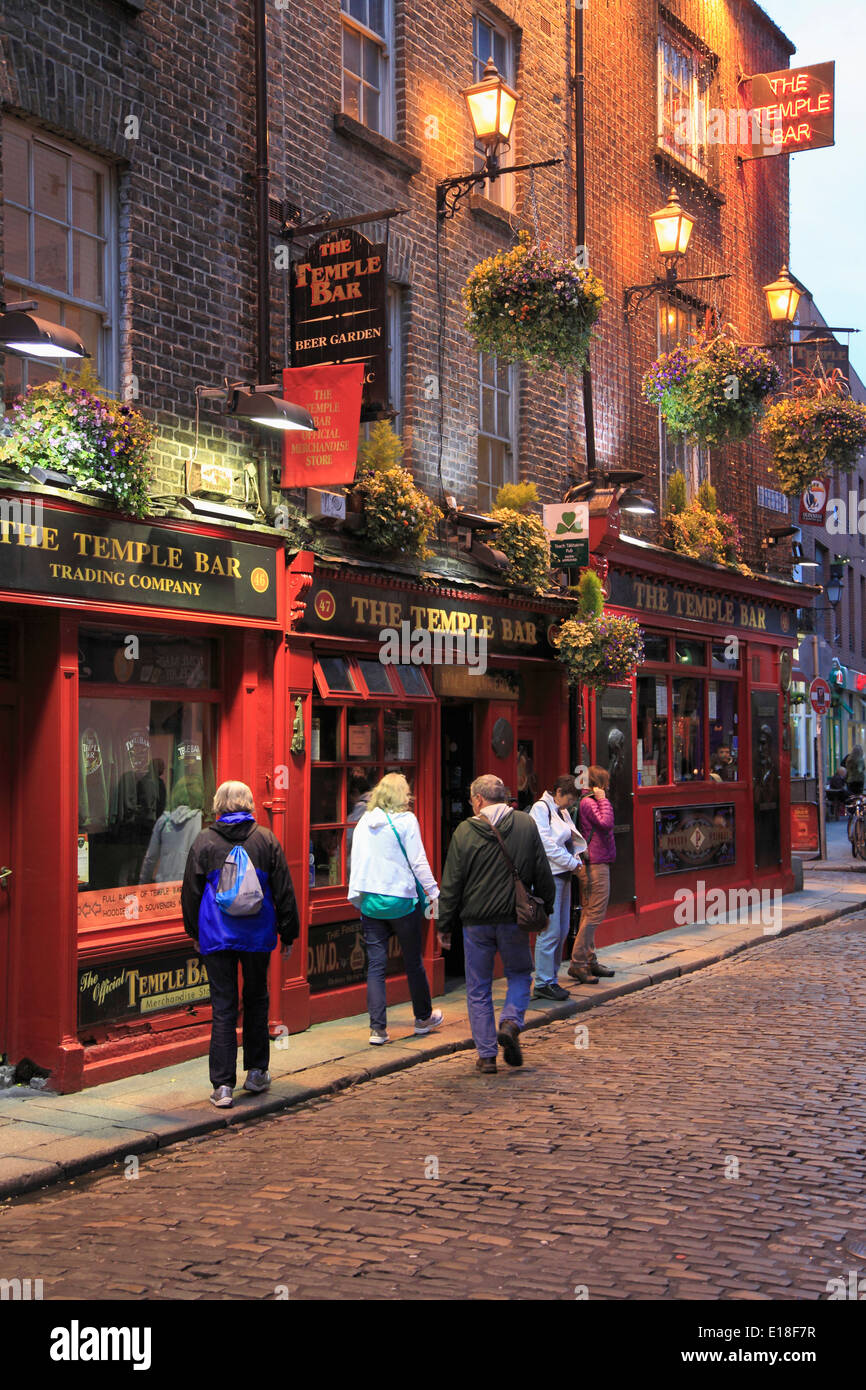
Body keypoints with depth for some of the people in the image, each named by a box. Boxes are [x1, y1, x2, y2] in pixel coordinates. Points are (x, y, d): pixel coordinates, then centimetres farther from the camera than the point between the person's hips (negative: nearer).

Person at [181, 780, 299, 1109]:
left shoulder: (204, 841, -2)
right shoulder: (266, 839, 1)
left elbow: (190, 891, 4)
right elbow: (284, 890, 3)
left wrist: (195, 932, 17)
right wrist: (287, 933, 12)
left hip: (216, 934, -1)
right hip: (257, 934, 1)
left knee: (223, 1008, 0)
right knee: (256, 1000, 17)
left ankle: (223, 1085, -4)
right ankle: (257, 1072, 24)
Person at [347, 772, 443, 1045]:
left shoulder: (364, 822, 5)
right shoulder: (405, 820, -8)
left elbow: (356, 862, 7)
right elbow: (418, 862, -9)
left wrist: (355, 895, 15)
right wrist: (434, 893, -3)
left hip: (370, 901, 4)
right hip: (402, 900, -3)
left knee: (375, 964, 3)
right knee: (413, 961, 12)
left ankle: (377, 1028, -1)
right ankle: (423, 1017, 28)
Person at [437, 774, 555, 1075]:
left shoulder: (465, 831, -7)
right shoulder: (526, 824, -1)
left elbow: (452, 883, -4)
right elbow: (543, 874, 4)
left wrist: (444, 925, 4)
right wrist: (545, 909, 17)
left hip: (477, 922, -1)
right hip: (514, 919, 1)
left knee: (478, 989, 10)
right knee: (519, 975, 20)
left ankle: (487, 1055, 9)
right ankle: (511, 1022, -5)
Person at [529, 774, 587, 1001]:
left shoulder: (562, 812, 19)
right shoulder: (540, 808, -8)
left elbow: (571, 841, 21)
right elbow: (546, 844, -16)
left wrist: (576, 861, 1)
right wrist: (572, 863, -12)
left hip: (563, 875, 9)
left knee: (562, 930, 10)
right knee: (550, 931, -9)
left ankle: (550, 979, 17)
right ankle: (543, 983, -3)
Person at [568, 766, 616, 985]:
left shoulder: (589, 801, 16)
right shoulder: (589, 803, -13)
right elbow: (606, 823, -27)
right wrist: (603, 800, -18)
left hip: (595, 864, 11)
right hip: (596, 865, -11)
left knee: (590, 913, 14)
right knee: (595, 913, -9)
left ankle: (590, 961, 21)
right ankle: (577, 963, -8)